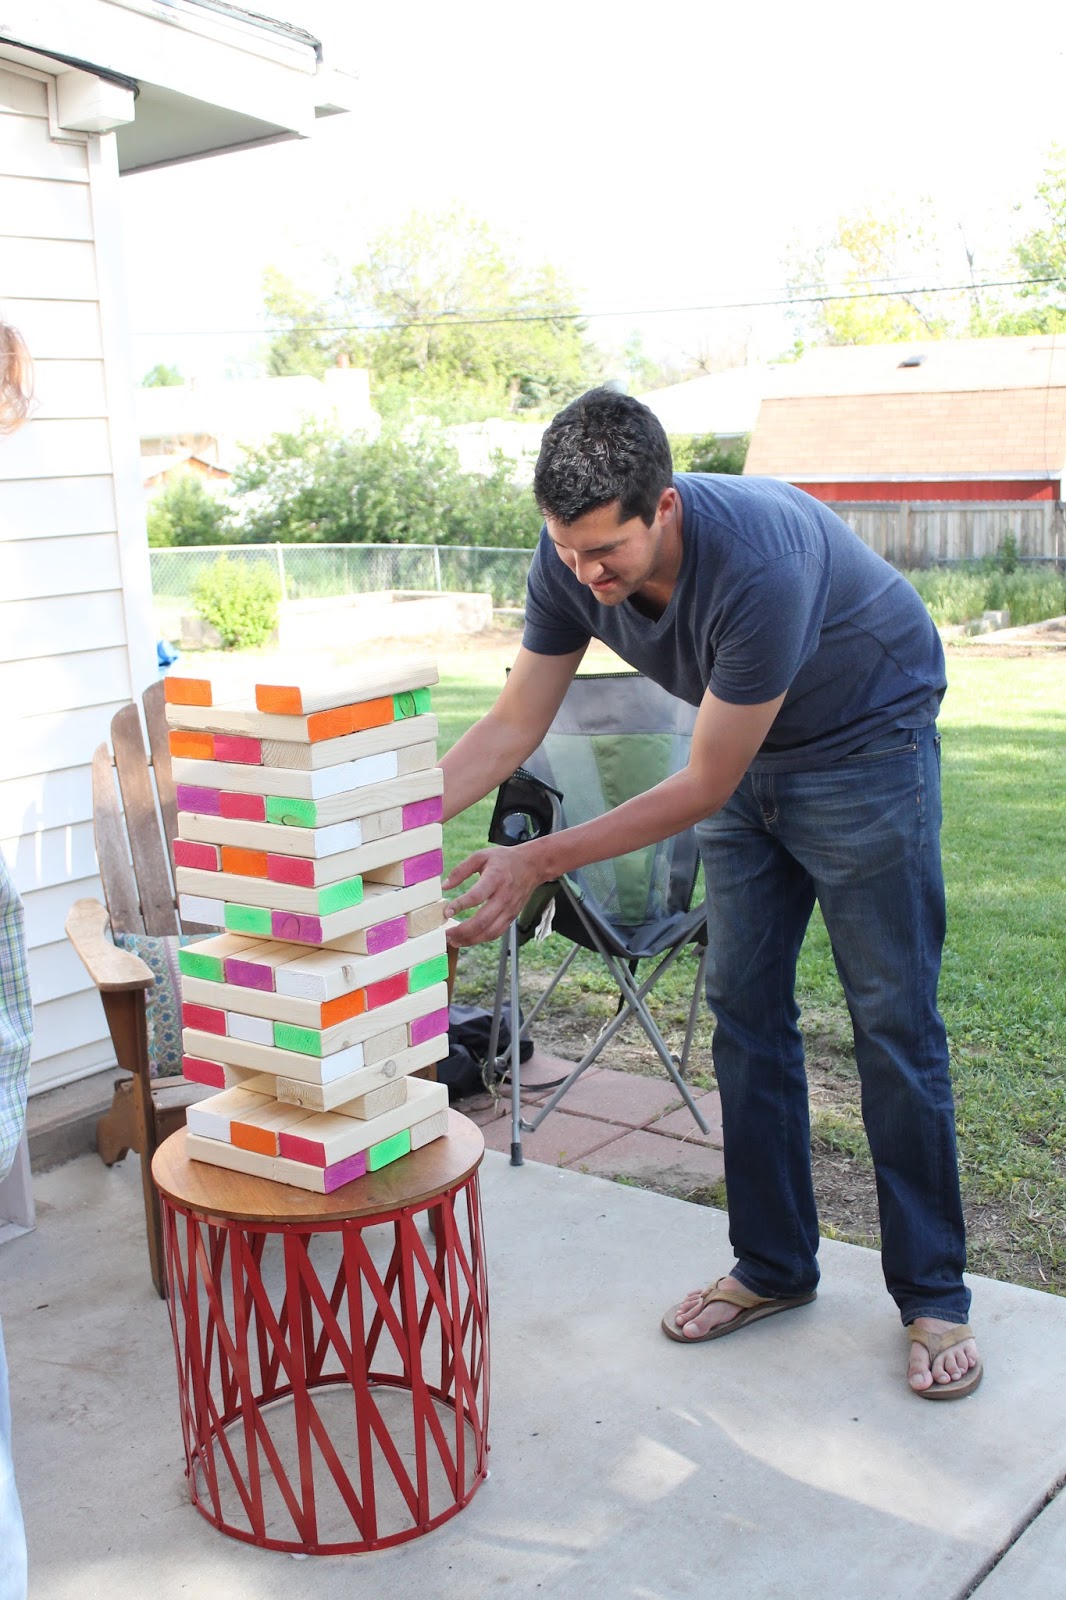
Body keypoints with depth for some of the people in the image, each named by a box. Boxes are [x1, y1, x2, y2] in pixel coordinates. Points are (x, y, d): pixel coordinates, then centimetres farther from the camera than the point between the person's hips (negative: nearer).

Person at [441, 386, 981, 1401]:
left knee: (892, 1023, -4)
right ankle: (773, 1265, 20)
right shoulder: (572, 557, -20)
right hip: (746, 757, 6)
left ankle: (933, 1297, 9)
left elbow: (704, 786, -31)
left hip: (867, 743, -6)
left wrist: (537, 864, -32)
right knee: (744, 1012, 6)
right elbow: (514, 724, -10)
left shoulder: (760, 563, -39)